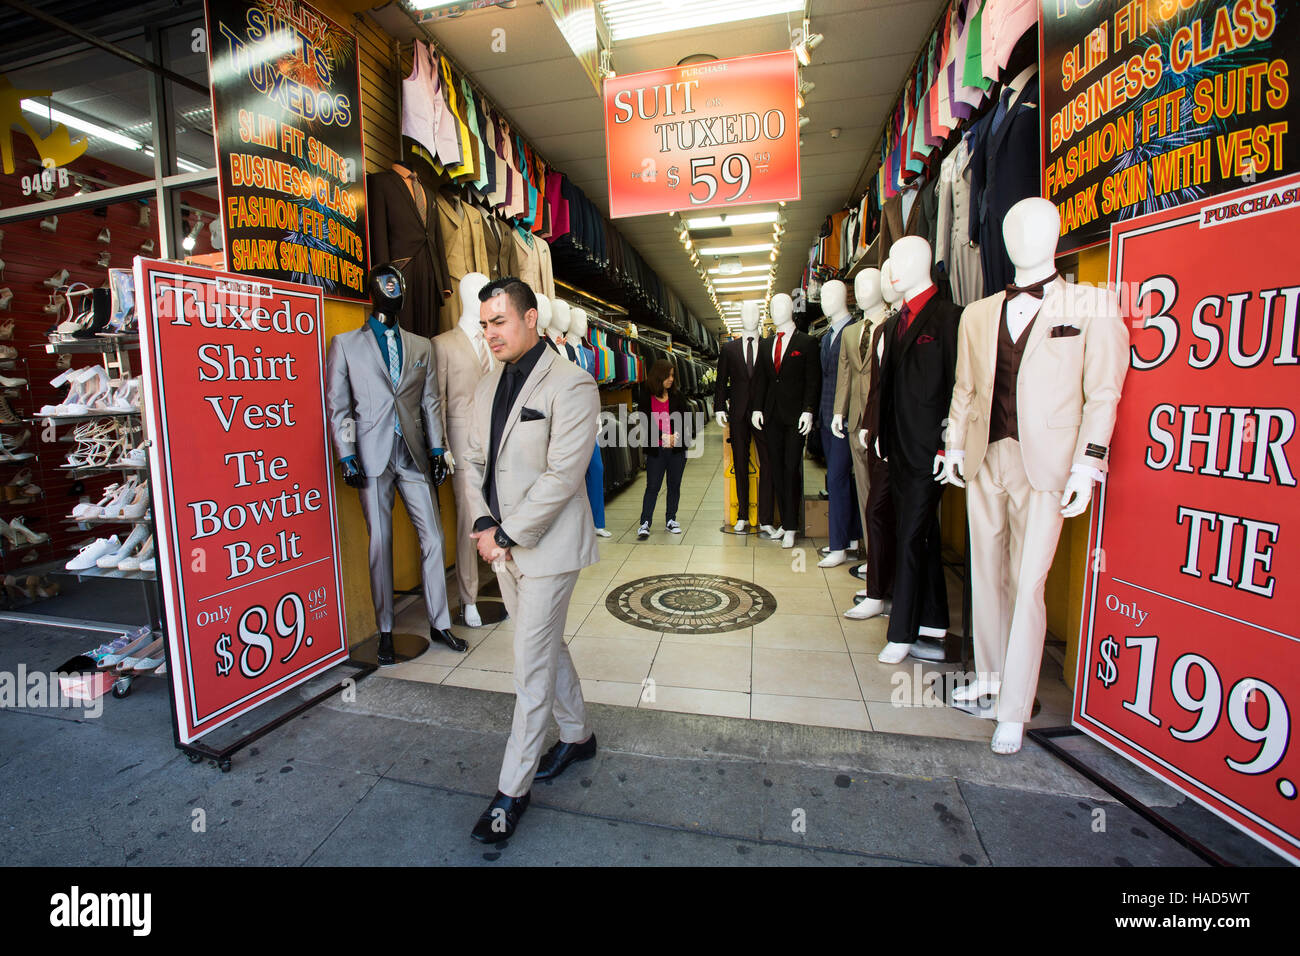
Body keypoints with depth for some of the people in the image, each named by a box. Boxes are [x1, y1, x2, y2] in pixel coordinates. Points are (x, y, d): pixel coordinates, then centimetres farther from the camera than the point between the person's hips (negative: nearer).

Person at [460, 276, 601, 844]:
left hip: (546, 547, -8)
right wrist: (482, 526, -3)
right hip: (502, 545, 8)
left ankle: (512, 792, 19)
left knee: (532, 667, 1)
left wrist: (507, 534, -16)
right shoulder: (488, 385, 11)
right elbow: (474, 461, 11)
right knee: (546, 647, 21)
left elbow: (561, 475, -19)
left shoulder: (570, 385, -13)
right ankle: (578, 736, 42)